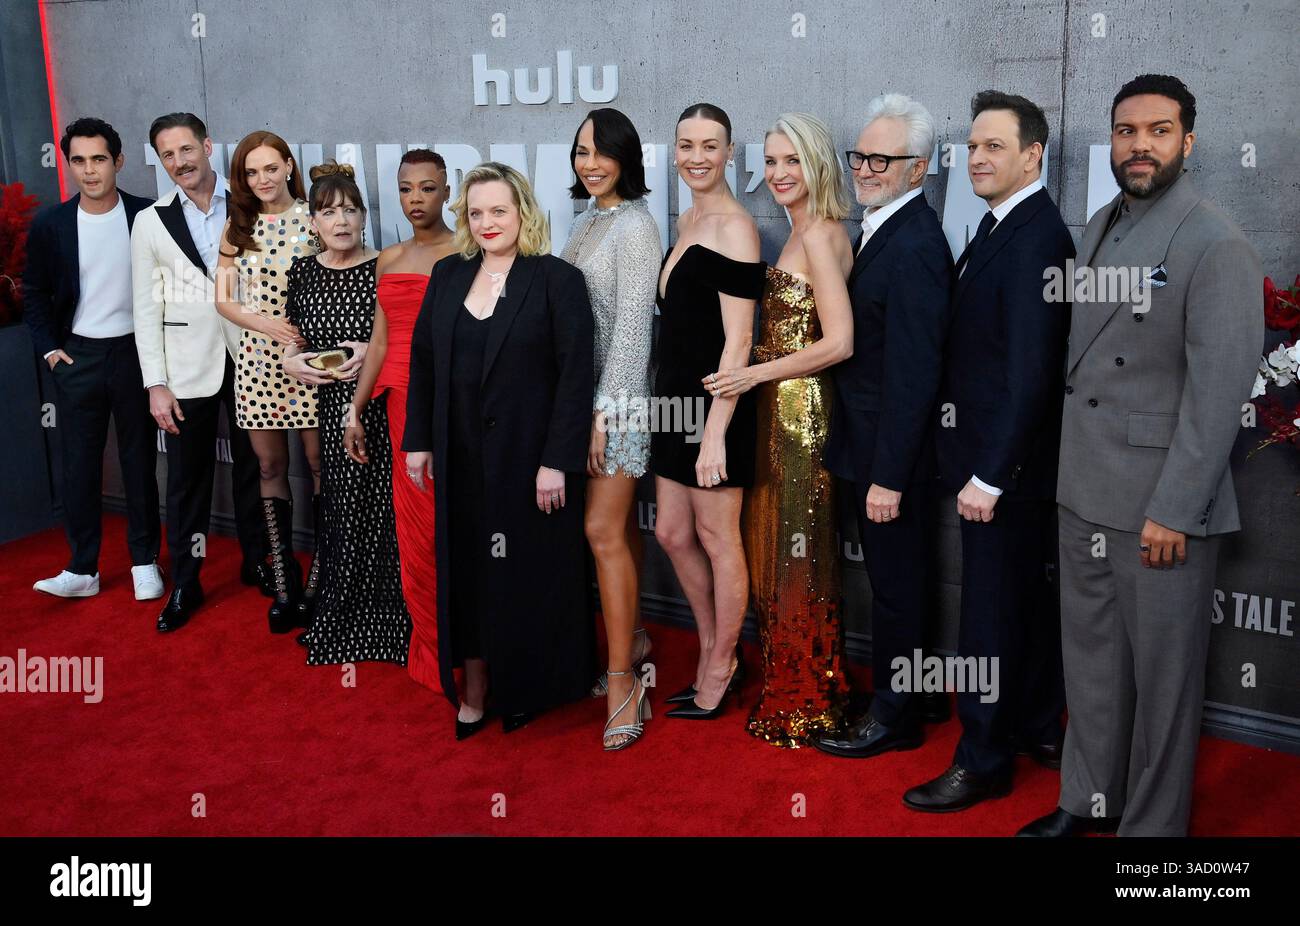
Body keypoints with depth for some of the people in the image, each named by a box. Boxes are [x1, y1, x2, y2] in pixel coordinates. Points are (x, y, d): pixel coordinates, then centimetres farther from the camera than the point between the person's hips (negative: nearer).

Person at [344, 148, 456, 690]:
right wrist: (355, 410, 13)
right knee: (415, 529, 8)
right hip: (402, 402, 5)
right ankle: (429, 655, 21)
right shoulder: (389, 260, 15)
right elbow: (380, 343, 16)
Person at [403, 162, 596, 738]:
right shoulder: (448, 276, 8)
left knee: (528, 574, 6)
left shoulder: (557, 280, -8)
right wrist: (418, 441, 6)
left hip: (530, 455, -4)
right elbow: (422, 361, 11)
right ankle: (473, 695, 20)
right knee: (465, 571, 9)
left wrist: (557, 461, -16)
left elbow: (576, 374, -12)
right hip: (462, 458, 5)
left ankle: (523, 691, 23)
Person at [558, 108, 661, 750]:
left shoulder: (635, 226, -11)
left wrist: (604, 412, -17)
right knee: (619, 523, 15)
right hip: (581, 388, 8)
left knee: (604, 530, -9)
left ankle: (621, 676, -2)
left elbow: (632, 326, -16)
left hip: (619, 396, -8)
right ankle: (634, 637, 28)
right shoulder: (585, 221, 13)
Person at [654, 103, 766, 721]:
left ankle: (719, 671, 21)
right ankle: (715, 656, 31)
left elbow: (738, 339, -18)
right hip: (675, 396, 9)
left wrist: (715, 432, -21)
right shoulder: (686, 222, 14)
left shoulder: (733, 226, -13)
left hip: (715, 401, -9)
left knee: (718, 538, 4)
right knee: (673, 533, 14)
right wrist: (670, 391, 17)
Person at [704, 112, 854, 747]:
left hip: (801, 410, -9)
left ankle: (804, 704, 16)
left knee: (797, 550, 1)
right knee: (779, 547, 15)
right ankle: (790, 686, 28)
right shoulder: (803, 234, 14)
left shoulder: (820, 235, -15)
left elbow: (838, 343, -22)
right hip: (782, 409, 9)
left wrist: (756, 373, -17)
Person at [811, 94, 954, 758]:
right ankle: (893, 698, 36)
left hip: (890, 451, -9)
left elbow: (913, 373, -24)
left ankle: (894, 717, 22)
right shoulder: (881, 229, 10)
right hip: (867, 442, 9)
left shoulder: (913, 245, -21)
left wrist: (888, 475, -23)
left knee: (895, 584, 5)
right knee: (888, 575, 20)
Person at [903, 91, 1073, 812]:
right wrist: (983, 465, 11)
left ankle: (983, 760, 15)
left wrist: (990, 475, -21)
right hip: (997, 459, 10)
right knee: (1028, 599, 19)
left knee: (991, 614, 1)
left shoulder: (1036, 238, -19)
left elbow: (1031, 369, -23)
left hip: (1006, 464, -9)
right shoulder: (1001, 225, 11)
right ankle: (1040, 731, 35)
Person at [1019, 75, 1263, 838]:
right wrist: (1072, 468, 7)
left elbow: (1220, 388, -16)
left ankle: (1152, 824, 21)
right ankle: (1089, 800, 33)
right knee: (1091, 658, 17)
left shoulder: (1216, 245, -11)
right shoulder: (1099, 228, 11)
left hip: (1161, 504, -6)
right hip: (1085, 493, 7)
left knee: (1161, 674, 6)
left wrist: (1173, 509, -18)